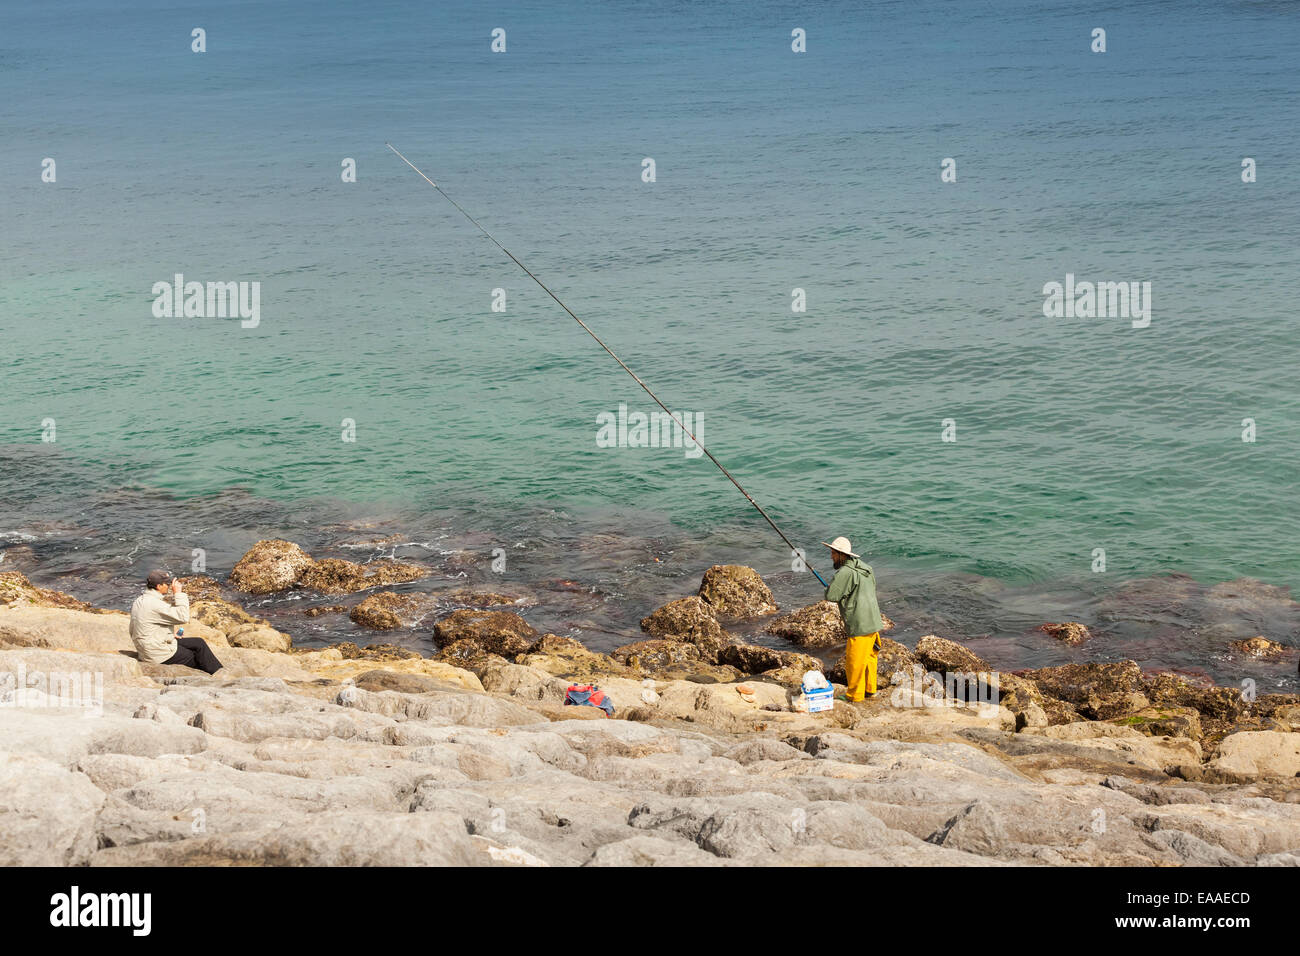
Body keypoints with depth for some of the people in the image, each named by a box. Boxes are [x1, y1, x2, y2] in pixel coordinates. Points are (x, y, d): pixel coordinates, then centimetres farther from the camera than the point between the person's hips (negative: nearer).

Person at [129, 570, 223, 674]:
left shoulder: (140, 601, 6)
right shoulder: (154, 605, -26)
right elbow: (183, 617, -21)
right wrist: (178, 593, -17)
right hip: (160, 655, -9)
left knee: (199, 643, 10)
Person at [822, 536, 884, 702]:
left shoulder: (845, 572, -18)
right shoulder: (865, 568, 11)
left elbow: (830, 596, -19)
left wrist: (830, 586, 3)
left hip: (861, 625, -9)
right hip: (873, 621, 9)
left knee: (854, 660, 2)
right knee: (868, 656, 21)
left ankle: (854, 695, 12)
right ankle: (869, 689, 32)